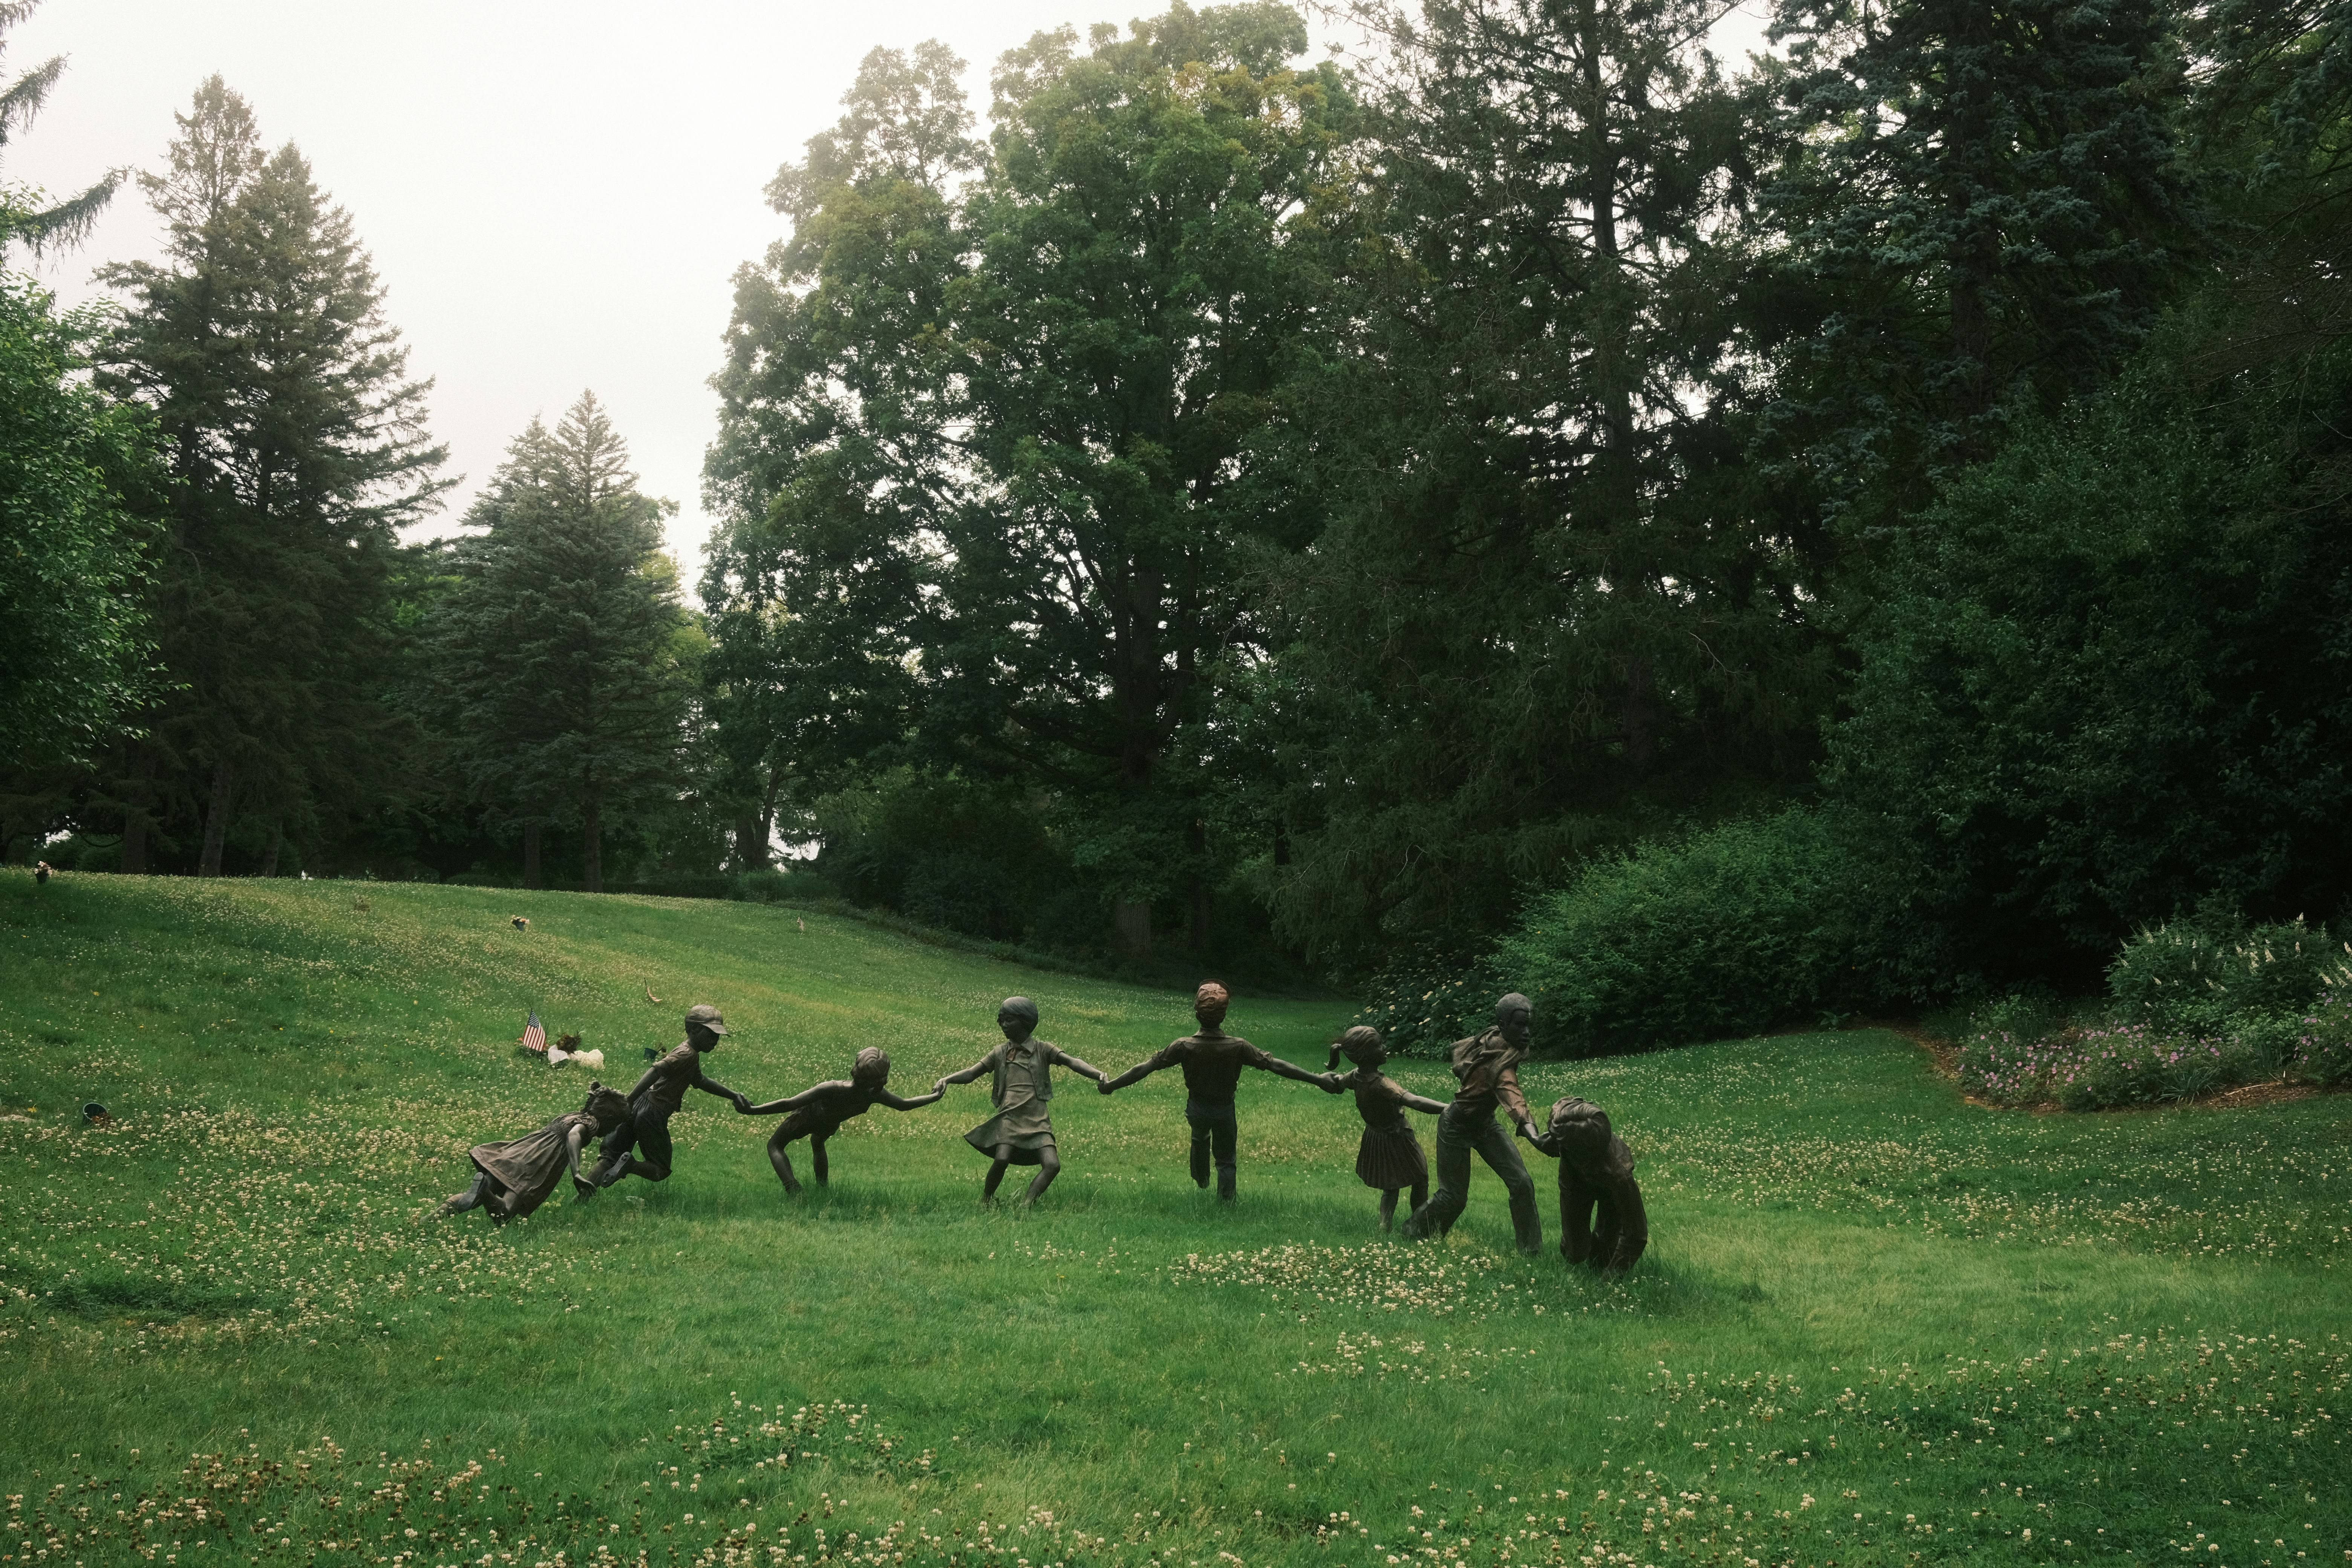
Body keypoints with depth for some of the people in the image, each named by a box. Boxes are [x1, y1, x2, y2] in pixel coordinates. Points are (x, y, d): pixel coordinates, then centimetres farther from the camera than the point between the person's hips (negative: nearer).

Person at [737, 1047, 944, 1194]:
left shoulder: (833, 1090, -47)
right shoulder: (875, 1095, -36)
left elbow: (789, 1104, -43)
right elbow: (905, 1105, -18)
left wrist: (752, 1110, -39)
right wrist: (935, 1096, -5)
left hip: (808, 1117, -5)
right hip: (830, 1126, 5)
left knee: (775, 1145, 17)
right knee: (817, 1144, 37)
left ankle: (793, 1190, -6)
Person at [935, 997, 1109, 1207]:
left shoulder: (1042, 1050, 10)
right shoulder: (1000, 1053, 16)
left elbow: (1072, 1062, -4)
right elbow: (971, 1073, 11)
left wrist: (1098, 1074, -22)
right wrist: (946, 1079, -9)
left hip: (1038, 1120, 0)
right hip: (1009, 1117, 0)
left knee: (1052, 1165, -18)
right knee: (1002, 1159, -23)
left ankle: (1025, 1207, -10)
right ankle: (985, 1203, 0)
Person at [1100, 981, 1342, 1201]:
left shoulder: (1184, 1046, -28)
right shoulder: (1238, 1047, -29)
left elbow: (1147, 1067, -22)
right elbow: (1274, 1065, -25)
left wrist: (1112, 1085, -11)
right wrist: (1318, 1079, -20)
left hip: (1196, 1110, 3)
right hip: (1225, 1111, -3)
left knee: (1200, 1139, 35)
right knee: (1226, 1161, 18)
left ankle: (1201, 1180, 59)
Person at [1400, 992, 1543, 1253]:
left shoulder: (1492, 1038, -11)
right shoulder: (1502, 1058, -37)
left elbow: (1460, 1048, 9)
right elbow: (1511, 1095, -56)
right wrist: (1531, 1132, -72)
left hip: (1484, 1124, 8)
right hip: (1457, 1128, -8)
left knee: (1522, 1183, -5)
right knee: (1454, 1196, 4)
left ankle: (1532, 1250, 5)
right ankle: (1413, 1233, 32)